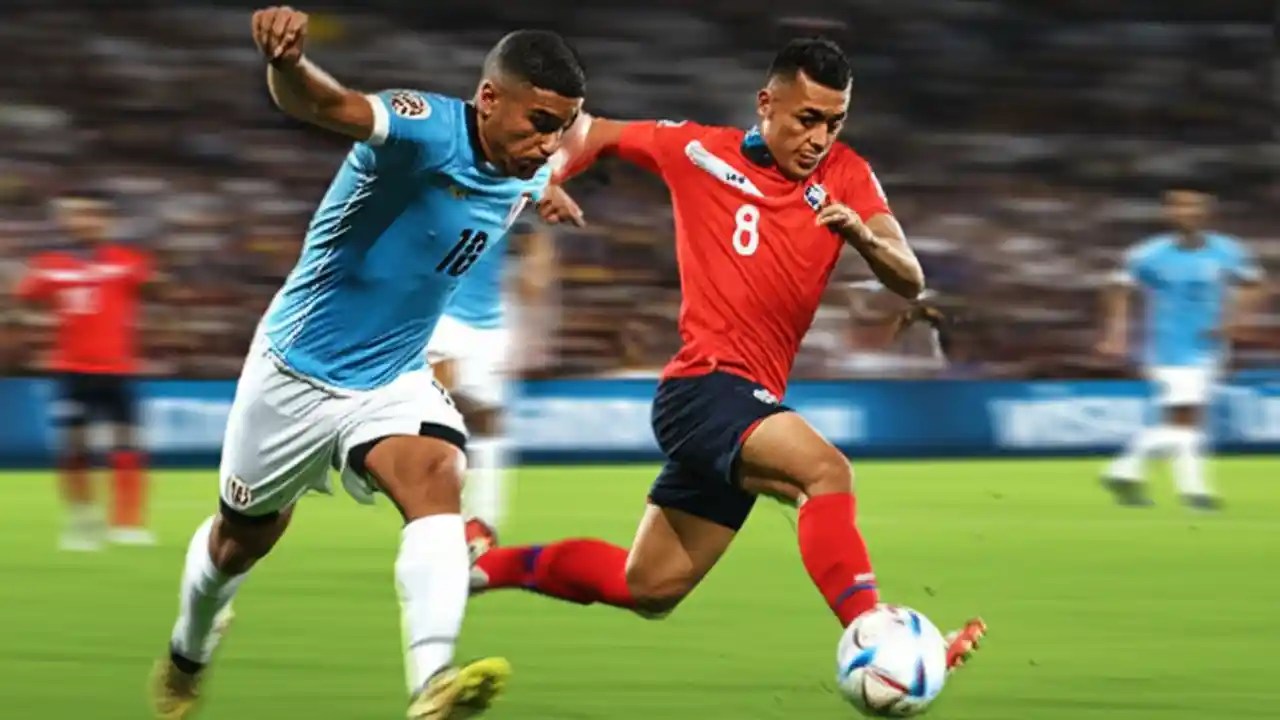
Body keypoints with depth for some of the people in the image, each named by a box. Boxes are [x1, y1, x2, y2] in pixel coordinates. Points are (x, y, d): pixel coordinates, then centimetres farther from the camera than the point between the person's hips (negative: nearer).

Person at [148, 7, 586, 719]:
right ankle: (188, 654, 50)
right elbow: (327, 104, -52)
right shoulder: (426, 129, -28)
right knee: (243, 539, 17)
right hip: (297, 374, -4)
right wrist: (287, 62, -70)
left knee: (437, 477, -28)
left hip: (394, 380, 4)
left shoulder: (528, 177, -5)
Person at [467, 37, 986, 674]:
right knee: (825, 470, -32)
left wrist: (862, 235, -25)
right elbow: (592, 133, 14)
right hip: (704, 387, -6)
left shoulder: (845, 178, 5)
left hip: (752, 404, 6)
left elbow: (909, 280, -6)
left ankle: (486, 561, 32)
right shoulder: (699, 152, -1)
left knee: (647, 591, 14)